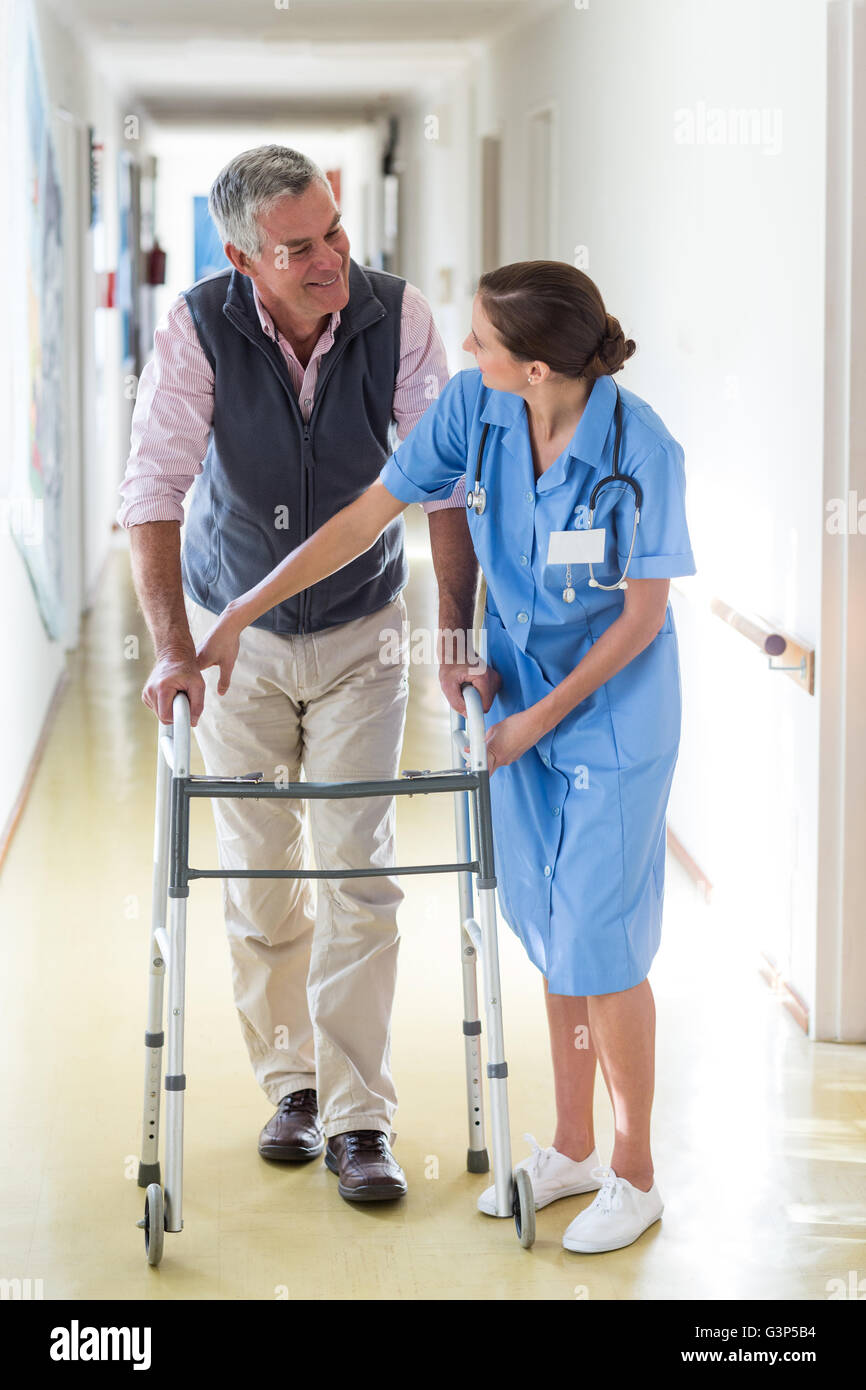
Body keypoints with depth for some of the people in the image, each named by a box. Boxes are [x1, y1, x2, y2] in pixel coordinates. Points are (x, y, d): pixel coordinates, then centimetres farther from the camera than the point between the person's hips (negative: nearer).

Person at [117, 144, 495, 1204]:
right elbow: (154, 491, -22)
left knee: (358, 869, -5)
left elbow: (445, 484, -15)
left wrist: (457, 634, -21)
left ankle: (358, 1118, 0)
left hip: (361, 632, 0)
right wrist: (172, 650, -29)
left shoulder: (397, 316, -18)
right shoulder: (200, 327, -19)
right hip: (237, 633, 1)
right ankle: (290, 1083, 23)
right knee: (257, 871, 7)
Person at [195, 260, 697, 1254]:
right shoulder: (474, 407, -11)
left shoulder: (640, 451, -25)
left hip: (613, 707, -5)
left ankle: (633, 1174, 16)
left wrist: (535, 721, -13)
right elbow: (367, 518, -6)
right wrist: (235, 620, -8)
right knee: (548, 930, 14)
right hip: (521, 695, 5)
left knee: (598, 943, -1)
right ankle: (572, 1147, 30)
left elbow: (642, 617, -16)